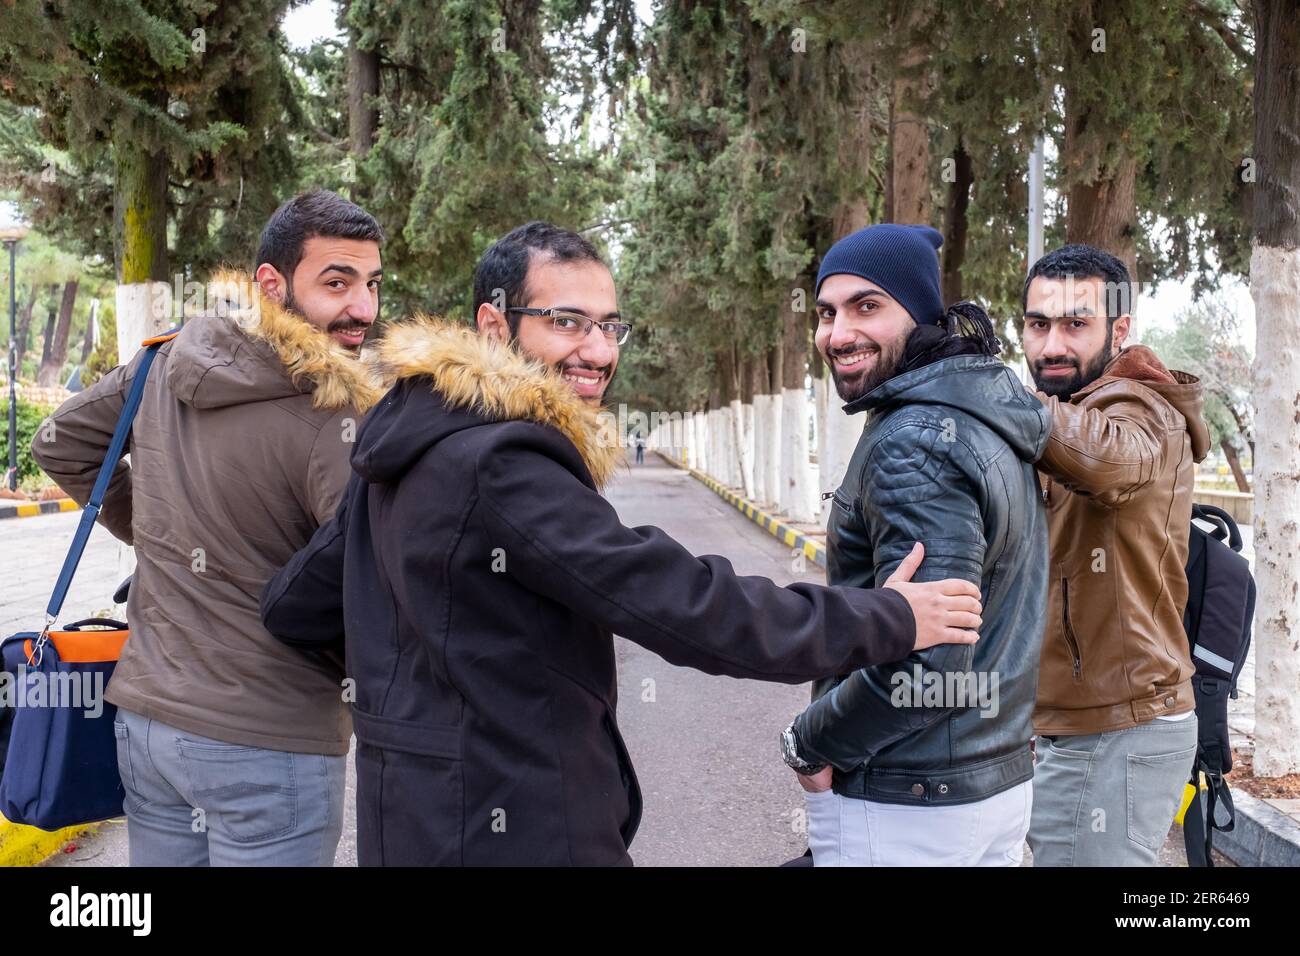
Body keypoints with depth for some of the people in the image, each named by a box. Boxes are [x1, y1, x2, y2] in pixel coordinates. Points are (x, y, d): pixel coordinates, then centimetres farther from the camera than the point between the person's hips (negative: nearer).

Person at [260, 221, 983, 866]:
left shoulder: (414, 445, 7)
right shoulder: (502, 466, -23)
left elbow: (294, 607, 14)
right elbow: (683, 603, -26)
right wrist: (888, 620, -16)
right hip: (508, 837, -10)